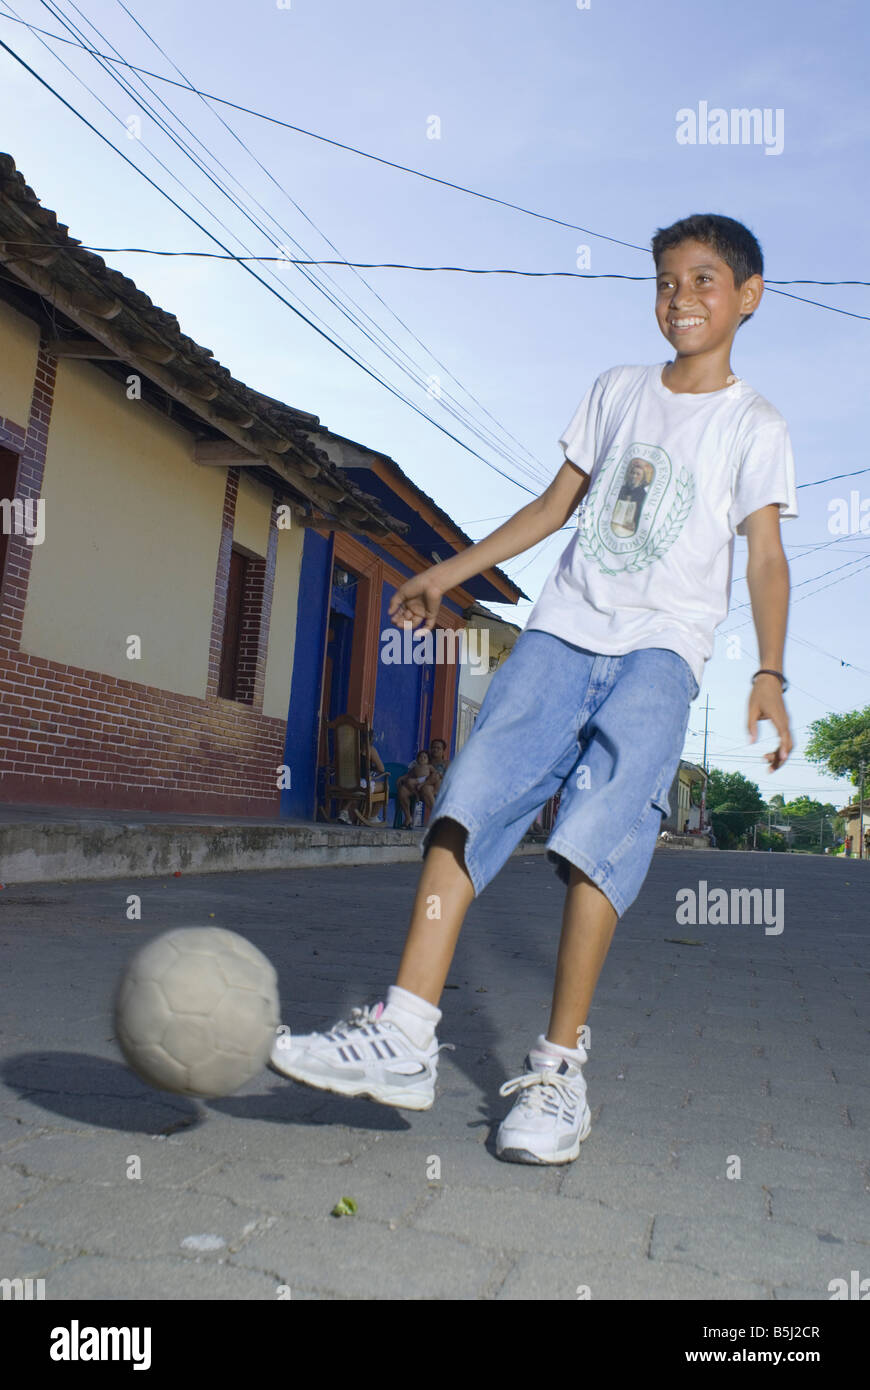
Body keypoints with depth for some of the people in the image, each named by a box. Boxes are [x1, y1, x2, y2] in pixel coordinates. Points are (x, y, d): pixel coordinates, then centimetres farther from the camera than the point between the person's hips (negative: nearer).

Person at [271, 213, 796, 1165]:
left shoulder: (755, 427, 10)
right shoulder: (617, 390, 21)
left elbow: (766, 558, 1)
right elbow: (555, 505, 23)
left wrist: (769, 675, -14)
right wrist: (450, 572, 18)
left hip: (664, 643, -3)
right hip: (564, 627, 3)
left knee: (601, 825, -23)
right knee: (475, 788, -17)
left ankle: (558, 1067, -13)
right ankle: (404, 1037, -19)